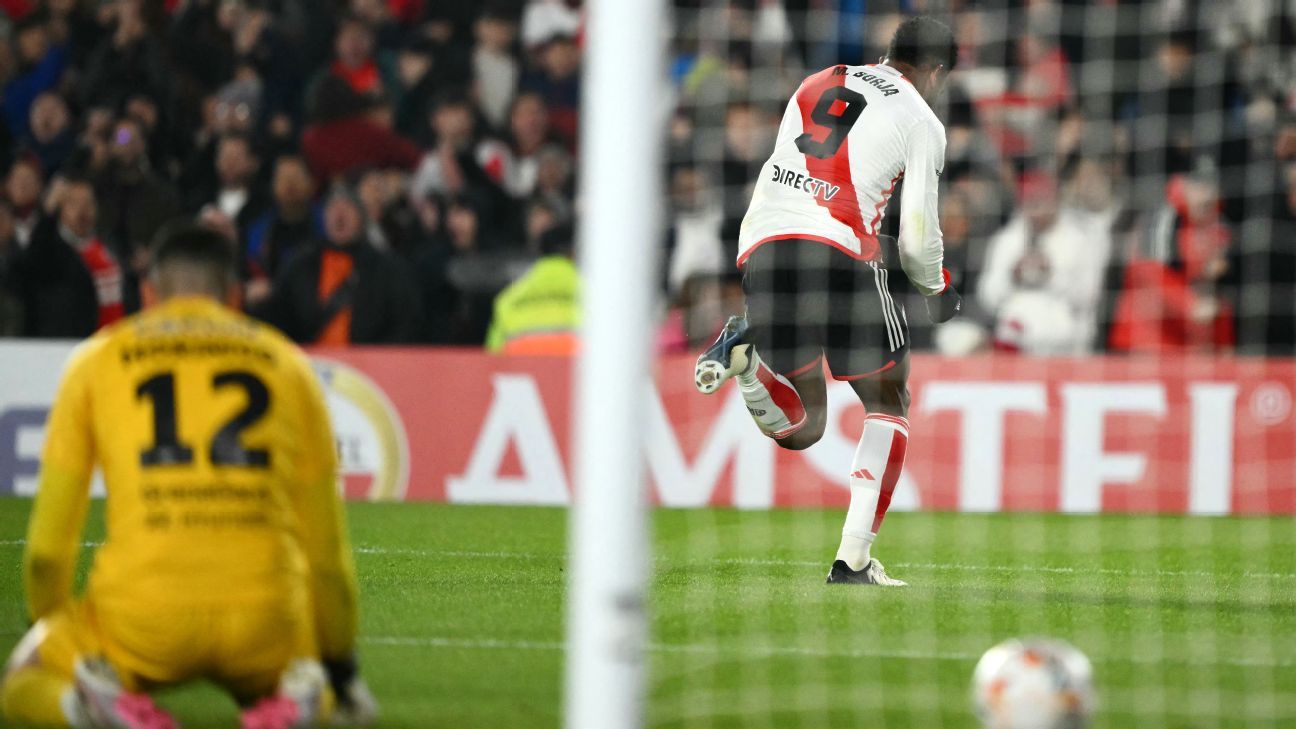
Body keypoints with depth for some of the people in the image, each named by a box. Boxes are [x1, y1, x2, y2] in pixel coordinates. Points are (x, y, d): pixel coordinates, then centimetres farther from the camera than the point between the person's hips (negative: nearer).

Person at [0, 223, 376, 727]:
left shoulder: (97, 360, 14)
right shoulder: (288, 364, 17)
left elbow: (47, 545, 16)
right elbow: (327, 549, 20)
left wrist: (47, 630, 35)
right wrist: (342, 668, 32)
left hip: (143, 613, -1)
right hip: (265, 619, 1)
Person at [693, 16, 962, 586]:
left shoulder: (815, 85, 23)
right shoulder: (921, 122, 8)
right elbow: (917, 237, 7)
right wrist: (937, 289, 27)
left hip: (762, 246, 5)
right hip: (840, 255, -5)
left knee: (801, 428, 16)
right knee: (888, 405, 14)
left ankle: (746, 354, -15)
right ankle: (853, 557, 1)